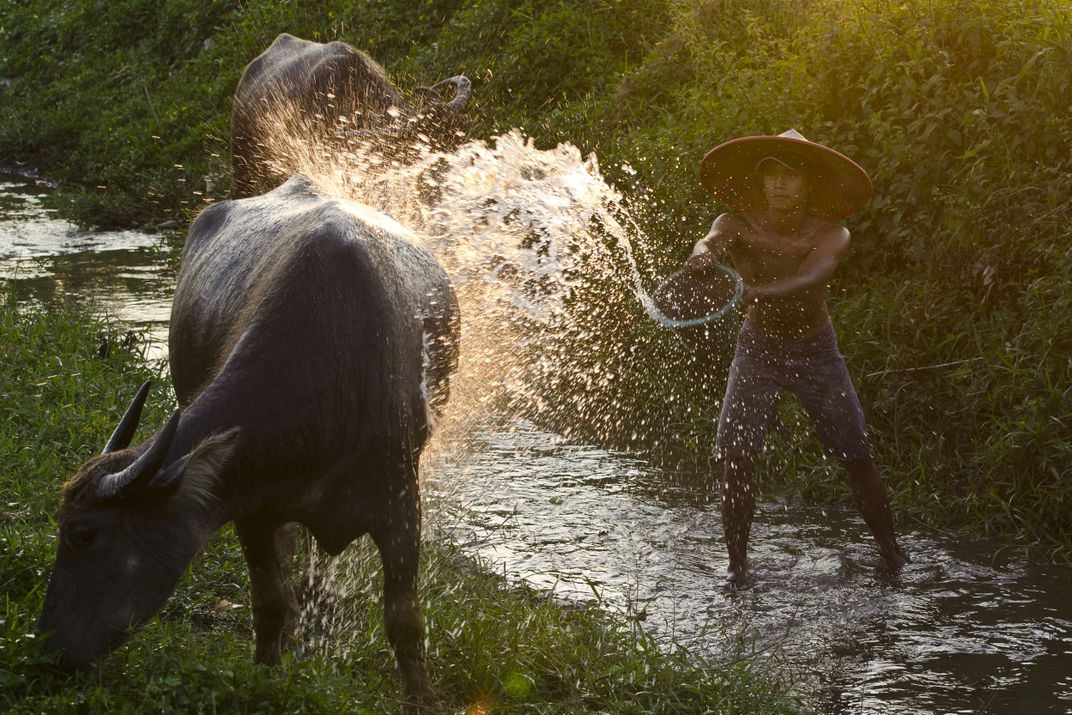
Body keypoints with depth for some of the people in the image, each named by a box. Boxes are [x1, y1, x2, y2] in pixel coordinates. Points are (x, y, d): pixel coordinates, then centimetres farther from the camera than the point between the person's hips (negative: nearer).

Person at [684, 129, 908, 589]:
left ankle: (892, 554, 16)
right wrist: (703, 256, -65)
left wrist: (757, 292, -58)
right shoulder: (738, 225, -16)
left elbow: (810, 279, -39)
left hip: (815, 350, 0)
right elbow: (713, 240, -39)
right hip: (757, 348, 0)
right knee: (736, 456, -15)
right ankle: (737, 565, -2)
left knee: (856, 457, -1)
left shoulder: (831, 235, -19)